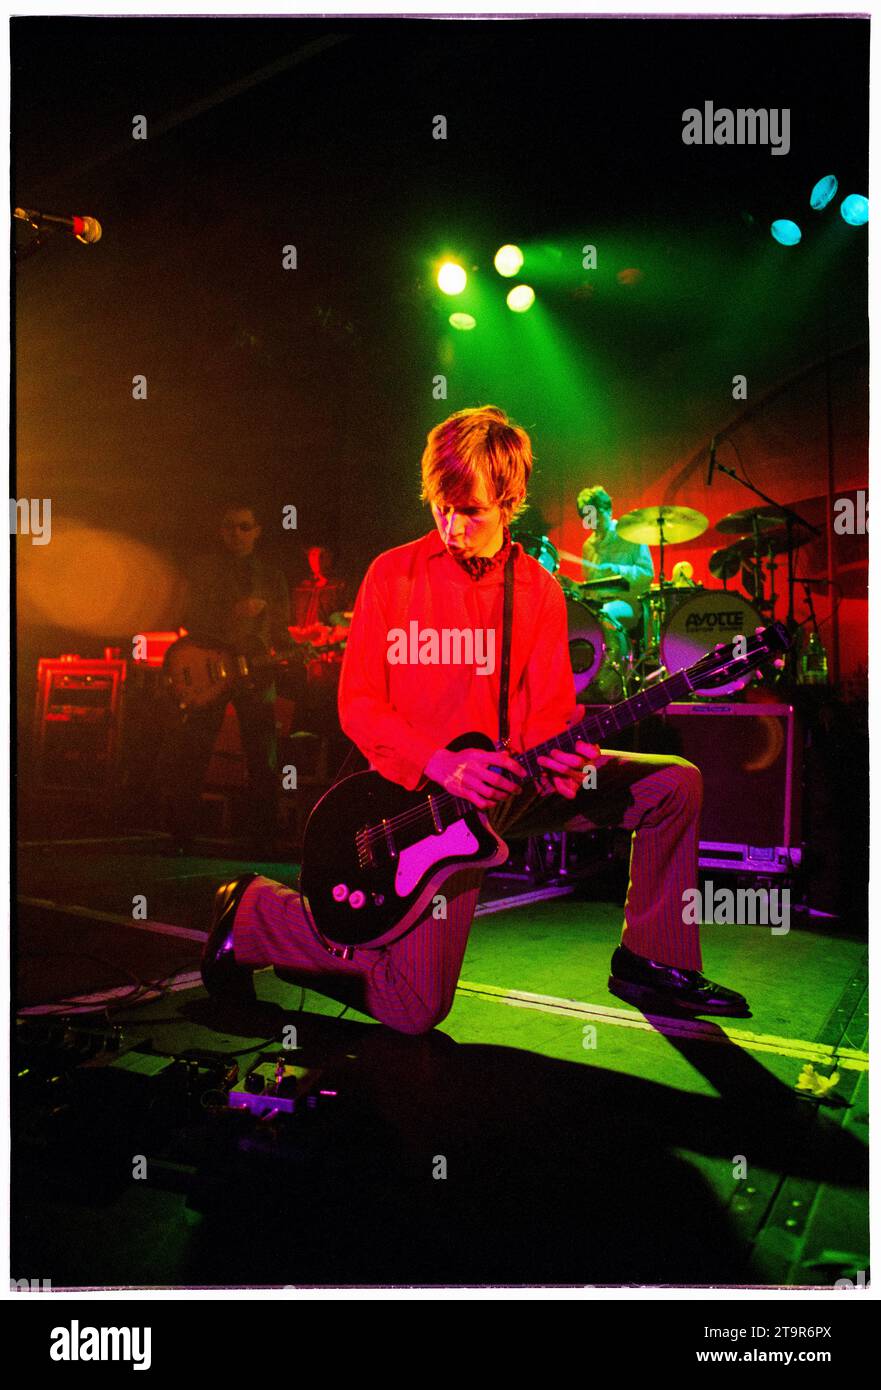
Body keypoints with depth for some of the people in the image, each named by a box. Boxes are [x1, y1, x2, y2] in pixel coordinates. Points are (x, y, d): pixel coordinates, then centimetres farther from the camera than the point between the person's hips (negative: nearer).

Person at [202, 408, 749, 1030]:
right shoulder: (394, 573, -4)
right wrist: (443, 766, -21)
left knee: (675, 783, -4)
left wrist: (562, 755, -25)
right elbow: (358, 704, -6)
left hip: (514, 786, 5)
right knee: (415, 1009, -10)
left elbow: (549, 709, 0)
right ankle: (253, 912, 13)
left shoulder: (539, 589, 6)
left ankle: (653, 962, 12)